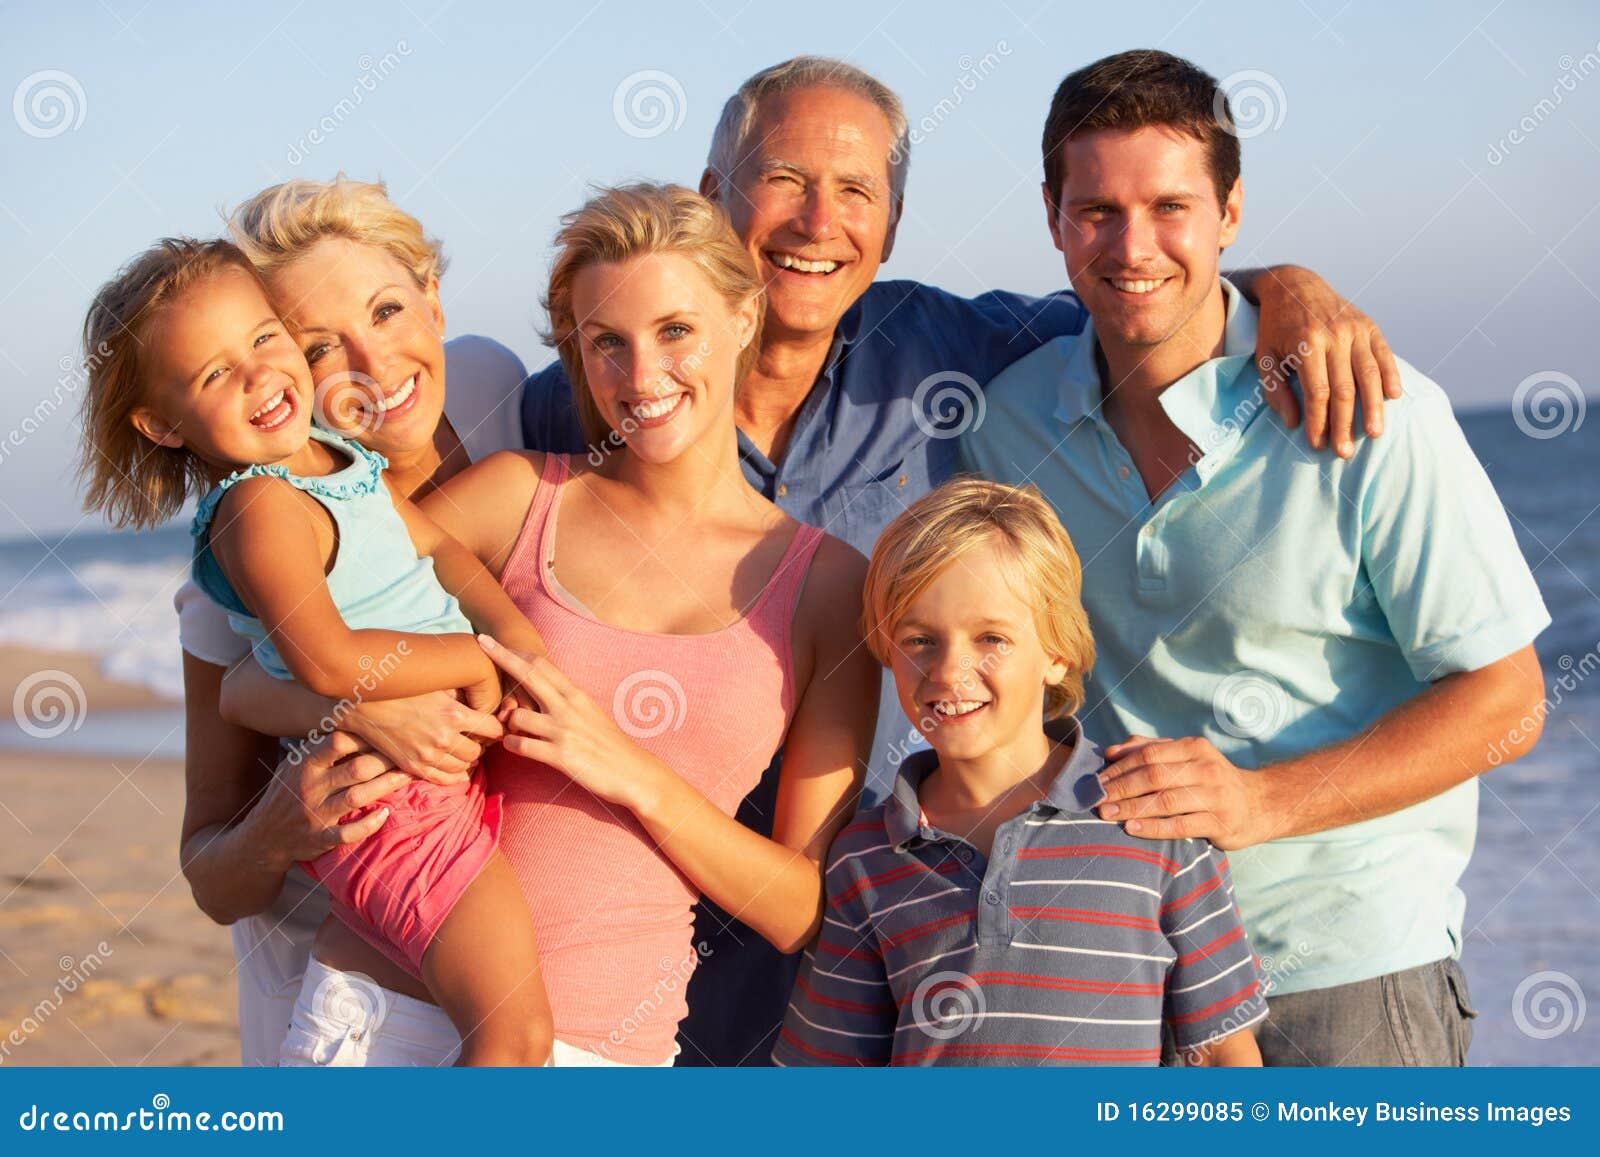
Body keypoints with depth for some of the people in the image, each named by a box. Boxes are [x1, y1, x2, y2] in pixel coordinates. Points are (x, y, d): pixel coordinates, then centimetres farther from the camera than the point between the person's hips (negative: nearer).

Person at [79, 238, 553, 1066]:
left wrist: (518, 634, -5)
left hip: (451, 773, 9)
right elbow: (329, 662, -27)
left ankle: (338, 955, 37)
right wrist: (473, 661, -18)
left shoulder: (340, 461, 9)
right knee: (515, 1034, -7)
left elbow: (437, 547, 11)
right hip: (392, 802, -9)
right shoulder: (261, 509, -19)